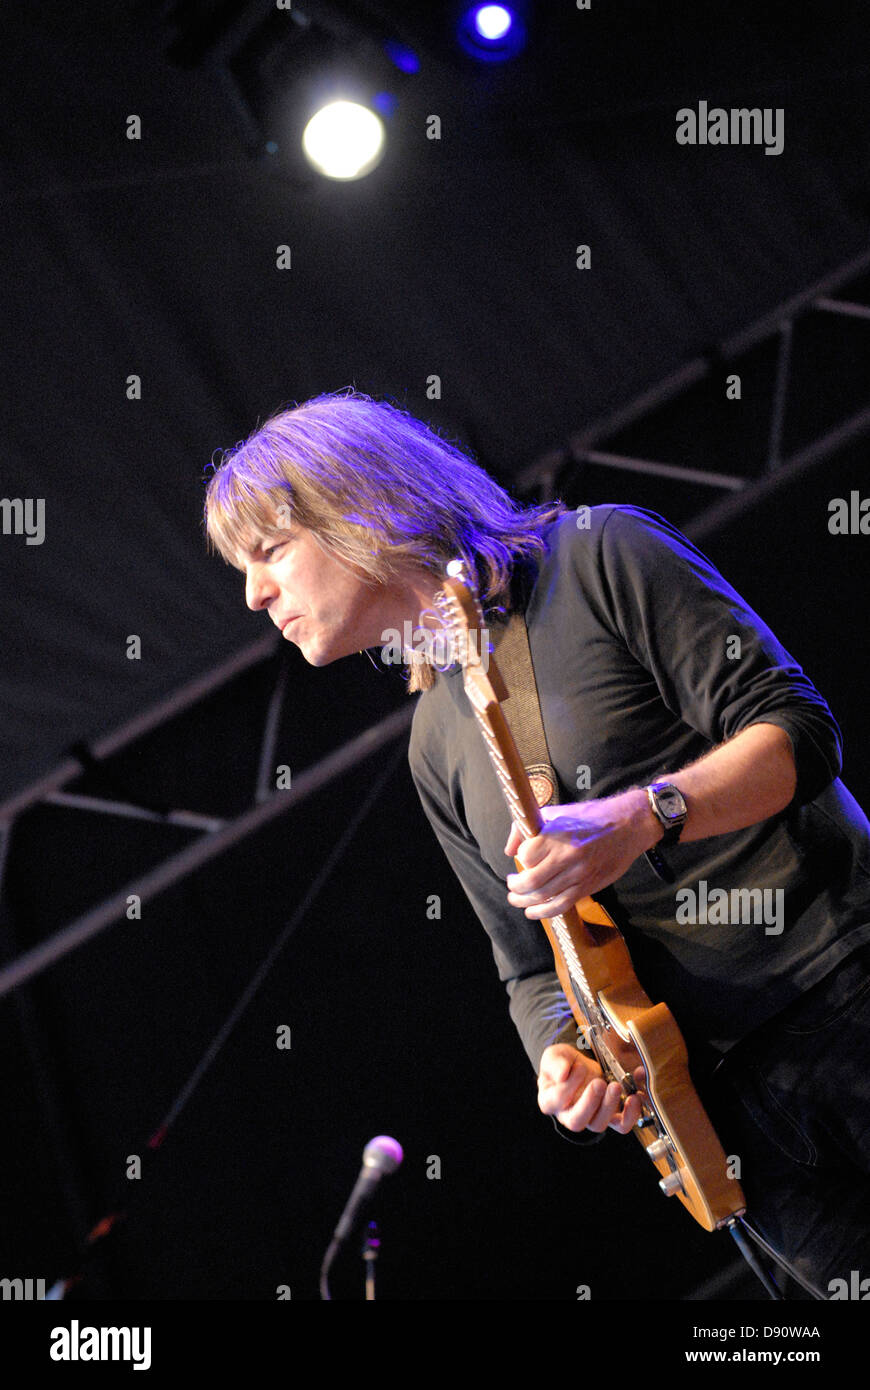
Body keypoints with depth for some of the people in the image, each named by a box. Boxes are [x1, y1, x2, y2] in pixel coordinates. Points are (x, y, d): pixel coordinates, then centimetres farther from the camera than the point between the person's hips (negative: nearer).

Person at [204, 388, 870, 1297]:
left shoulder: (599, 556, -3)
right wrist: (563, 1053, -9)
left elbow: (797, 730, -10)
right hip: (723, 1075, 5)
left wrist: (640, 819, -25)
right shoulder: (439, 745, 14)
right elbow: (530, 958, 14)